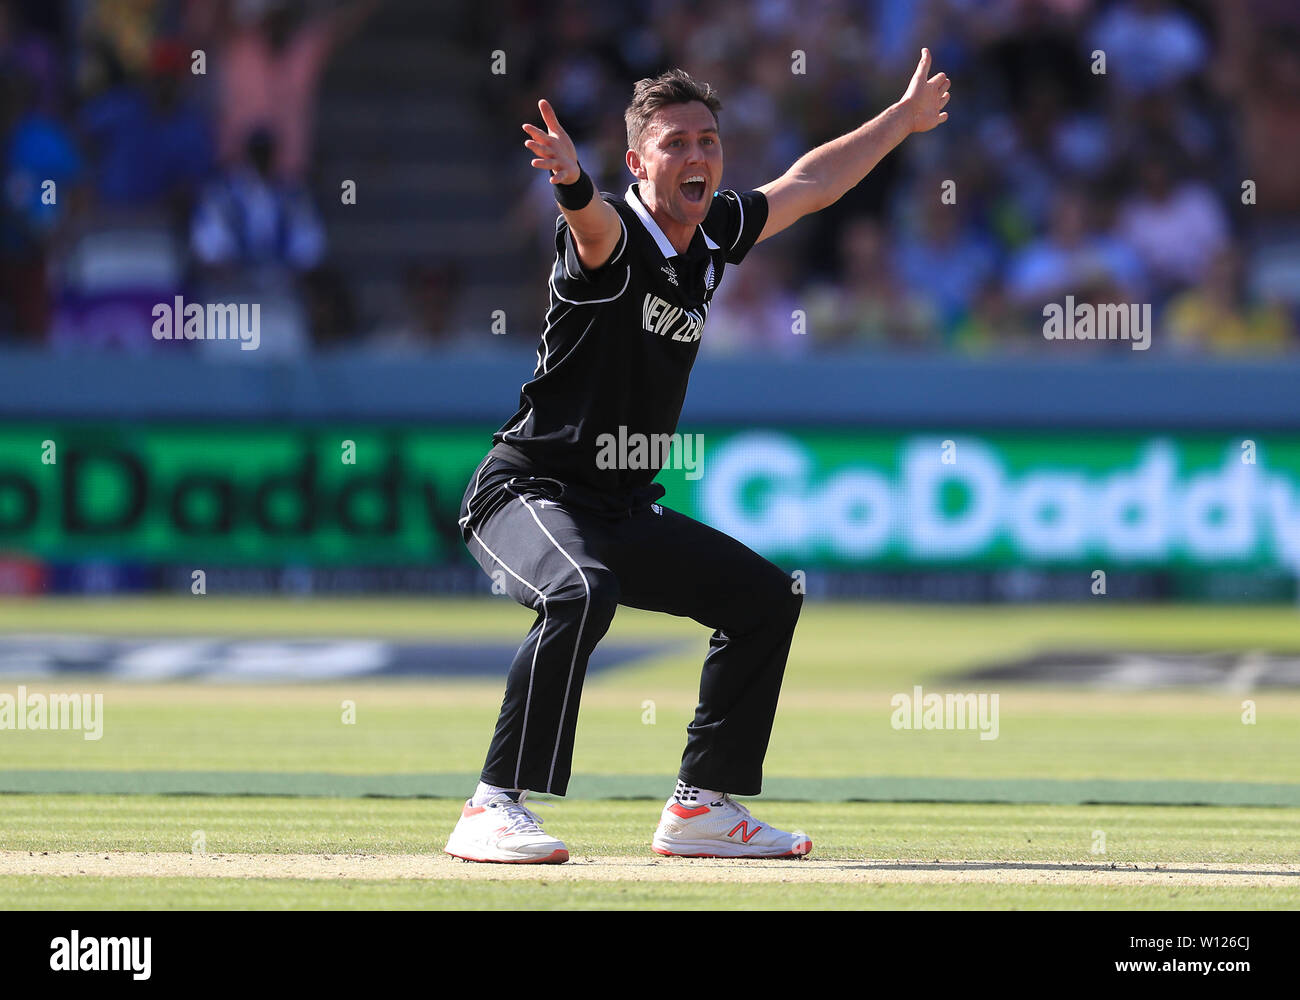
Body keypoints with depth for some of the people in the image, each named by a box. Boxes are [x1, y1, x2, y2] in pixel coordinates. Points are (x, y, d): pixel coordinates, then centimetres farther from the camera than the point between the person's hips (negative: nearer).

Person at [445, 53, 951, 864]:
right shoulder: (610, 238, -18)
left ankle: (703, 808, 20)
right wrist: (573, 183, -69)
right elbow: (593, 220, -45)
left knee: (766, 597, 14)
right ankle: (494, 811, -36)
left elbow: (812, 184, 24)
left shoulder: (716, 234, 6)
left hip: (625, 508, 9)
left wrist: (904, 118, 34)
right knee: (582, 591, -37)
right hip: (529, 489, -9)